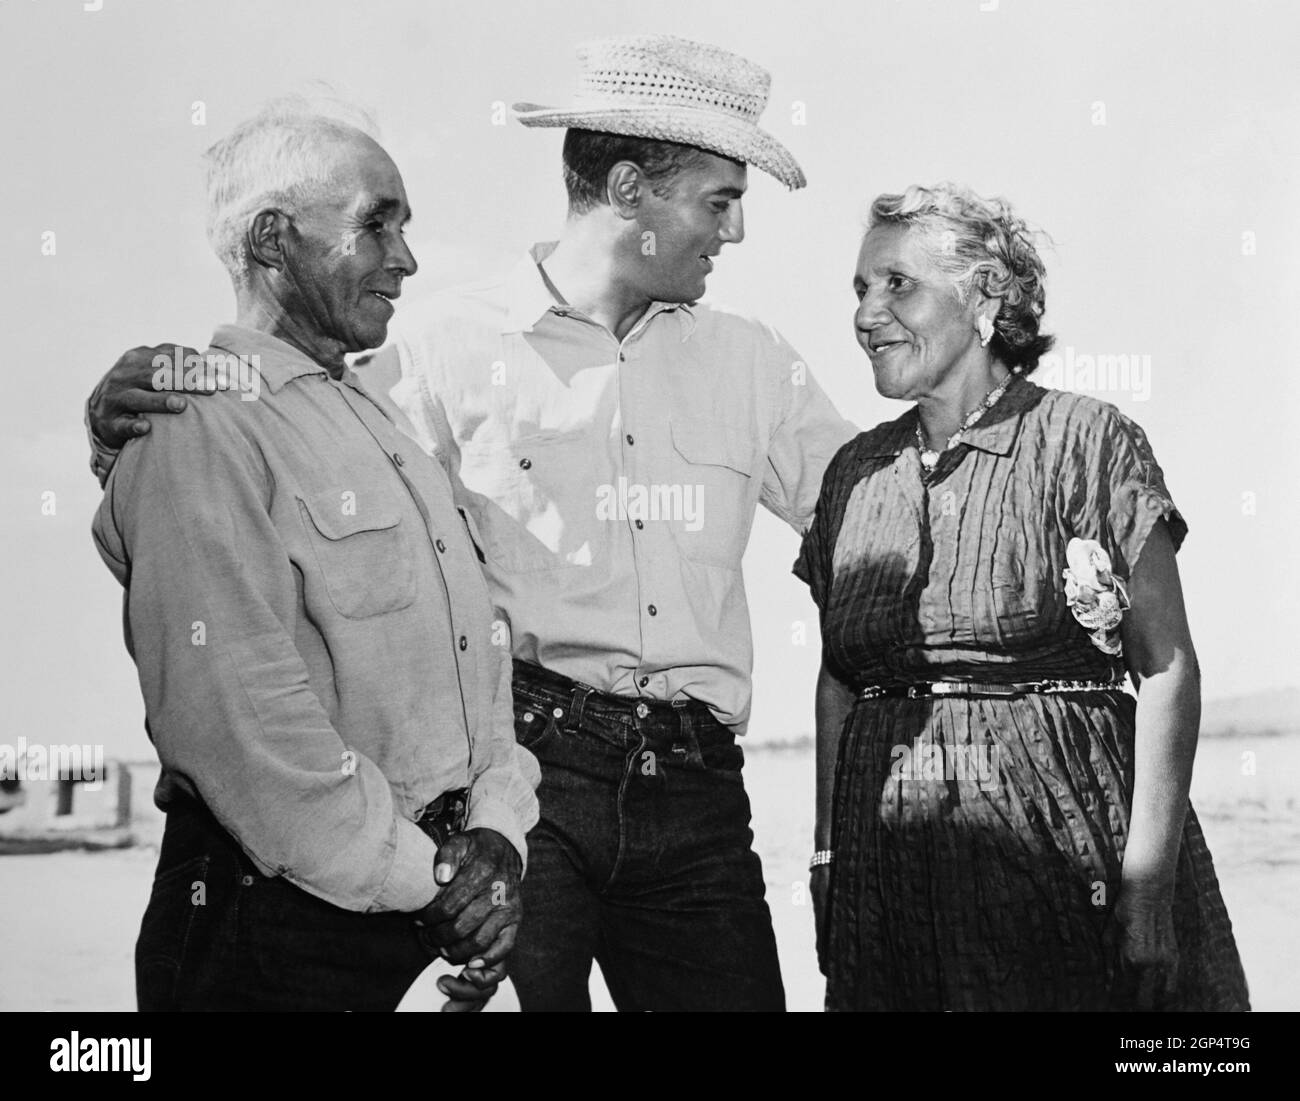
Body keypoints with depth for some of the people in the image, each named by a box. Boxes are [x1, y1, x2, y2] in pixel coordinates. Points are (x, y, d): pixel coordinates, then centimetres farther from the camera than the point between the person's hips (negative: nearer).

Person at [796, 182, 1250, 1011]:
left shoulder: (1086, 441, -5)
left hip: (1055, 843, -4)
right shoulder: (857, 470, 11)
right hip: (886, 857, 5)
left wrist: (1149, 883, -14)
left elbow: (1168, 669, -9)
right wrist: (827, 854, 8)